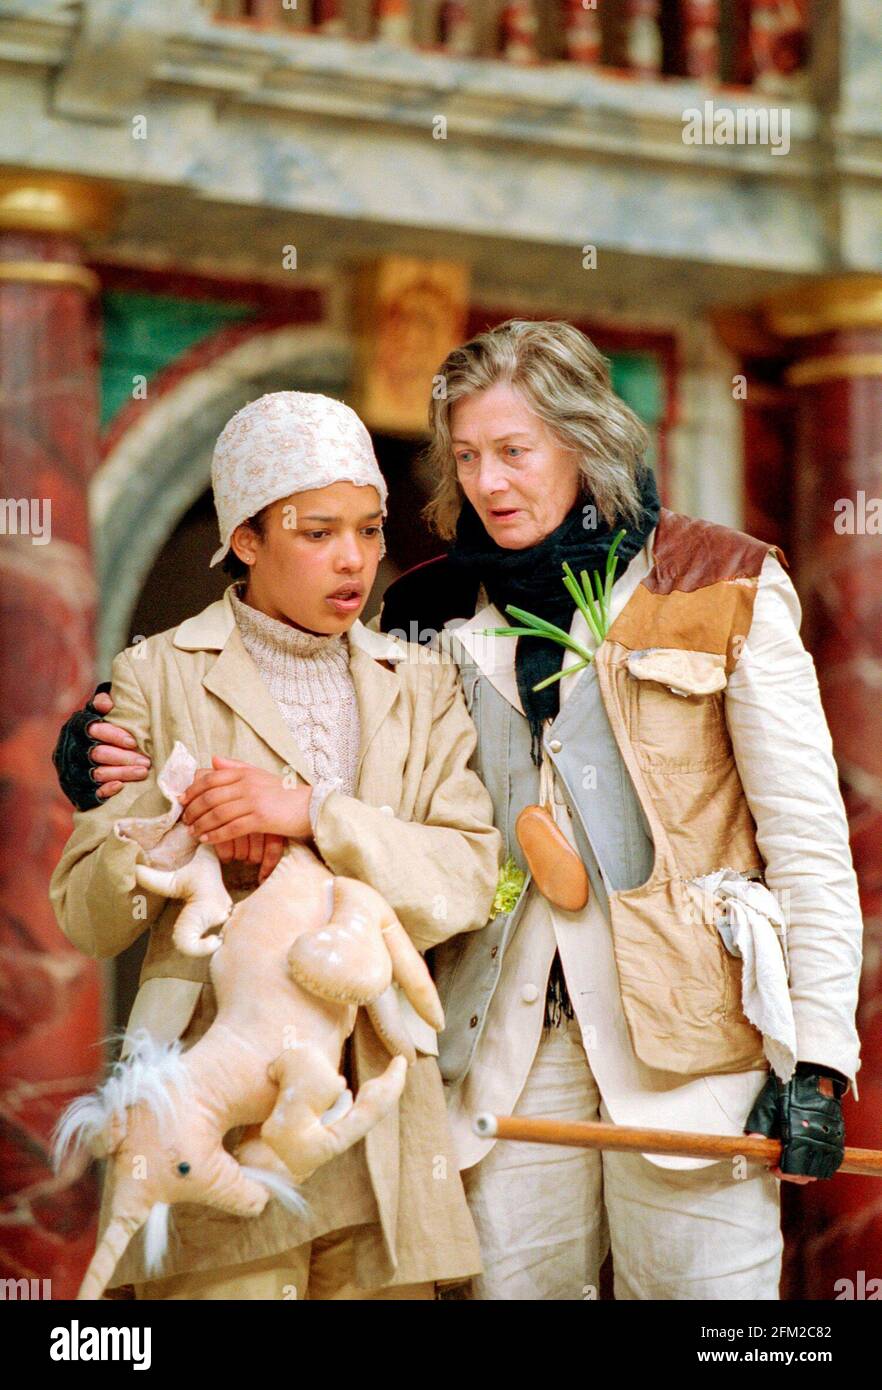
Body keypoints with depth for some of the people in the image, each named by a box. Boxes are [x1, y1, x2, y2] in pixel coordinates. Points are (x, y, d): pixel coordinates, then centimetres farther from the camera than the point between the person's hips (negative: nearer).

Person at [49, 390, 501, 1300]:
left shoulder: (422, 689, 15)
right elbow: (85, 917, 3)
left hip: (376, 1120, 3)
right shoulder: (160, 679, 7)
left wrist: (312, 813, -14)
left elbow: (468, 880, 0)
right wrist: (188, 840, -16)